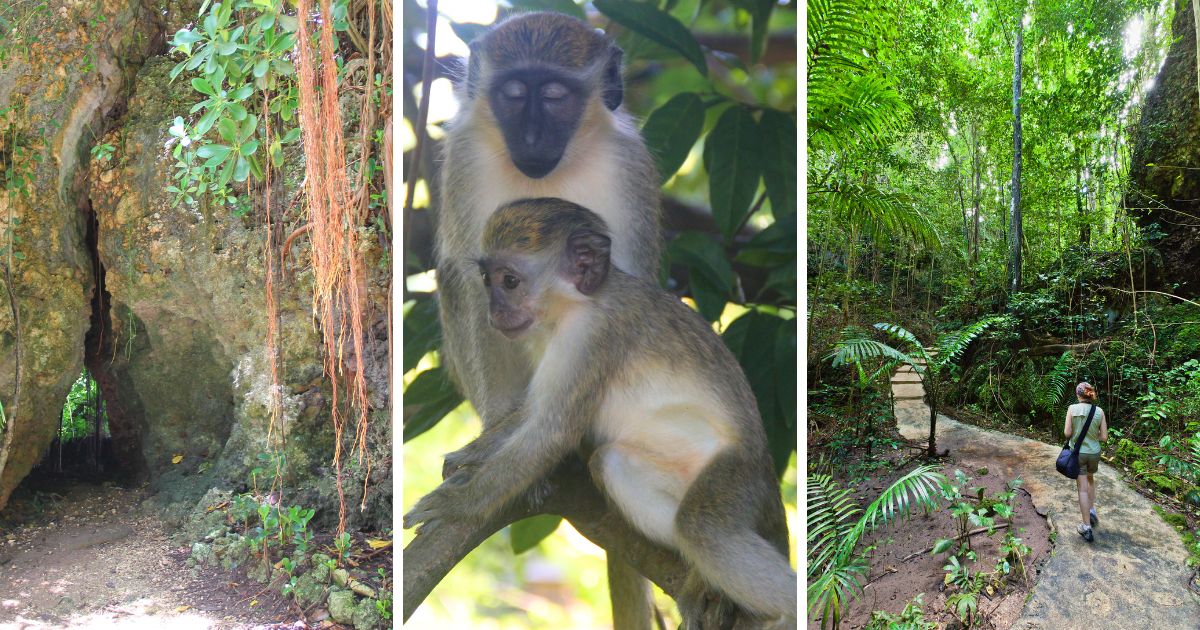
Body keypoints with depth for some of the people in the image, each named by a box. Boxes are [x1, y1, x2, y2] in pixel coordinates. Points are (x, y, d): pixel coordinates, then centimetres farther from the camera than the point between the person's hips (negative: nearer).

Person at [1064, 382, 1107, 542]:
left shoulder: (1072, 409, -13)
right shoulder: (1099, 411, -7)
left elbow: (1067, 433, -12)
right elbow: (1104, 437, -5)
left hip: (1077, 452, -2)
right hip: (1094, 453, 2)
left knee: (1083, 488, 4)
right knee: (1090, 479, 31)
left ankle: (1087, 528, 5)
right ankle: (1092, 510, 23)